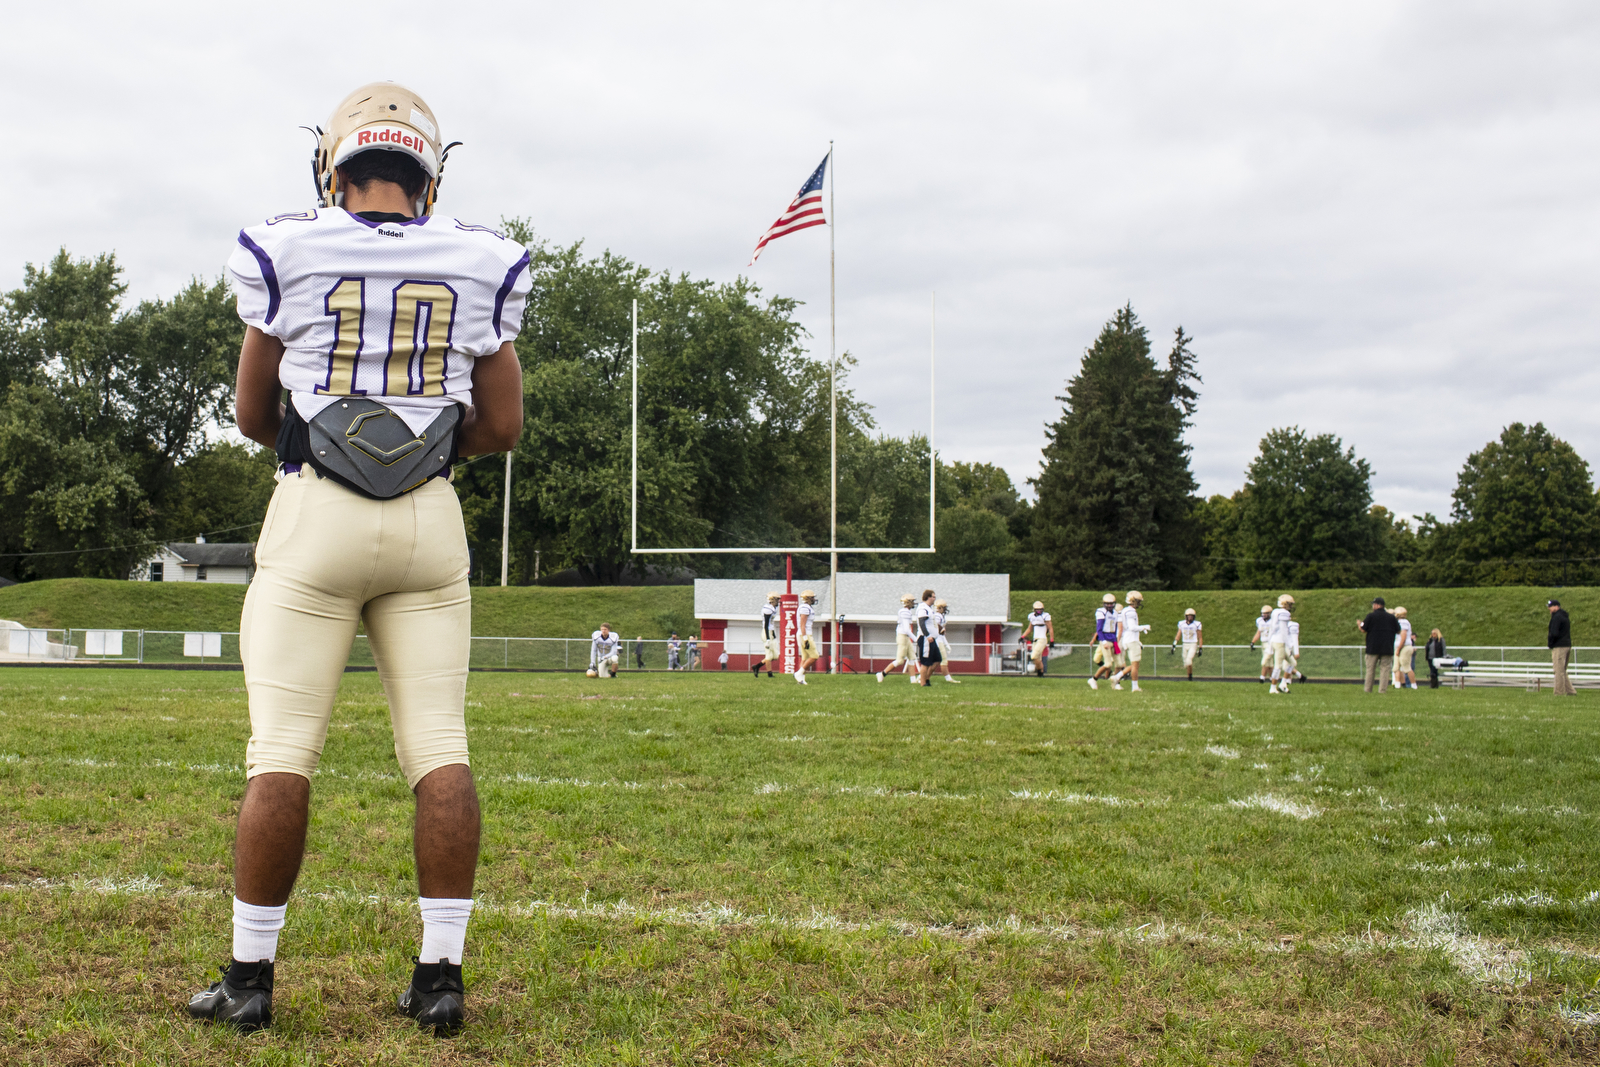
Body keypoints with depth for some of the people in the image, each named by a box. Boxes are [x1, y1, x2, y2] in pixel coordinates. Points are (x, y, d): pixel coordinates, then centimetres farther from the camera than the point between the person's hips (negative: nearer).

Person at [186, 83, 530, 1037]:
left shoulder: (287, 254, 0)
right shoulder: (479, 267, 4)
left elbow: (253, 415, 10)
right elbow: (502, 427, 8)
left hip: (314, 517, -1)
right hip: (431, 522, 2)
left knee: (282, 753, 2)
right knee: (440, 748, 4)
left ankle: (251, 977, 9)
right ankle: (442, 974, 6)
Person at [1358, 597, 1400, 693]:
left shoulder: (1371, 616, -5)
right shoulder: (1391, 617, 5)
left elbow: (1363, 630, -5)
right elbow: (1398, 631, 10)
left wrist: (1359, 624, 16)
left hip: (1373, 648, -2)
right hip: (1387, 649, 2)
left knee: (1370, 669, 7)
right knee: (1384, 669, 3)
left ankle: (1367, 689, 10)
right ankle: (1383, 689, -3)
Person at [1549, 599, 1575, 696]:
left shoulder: (1557, 617, -11)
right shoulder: (1565, 617, 19)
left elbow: (1554, 633, -21)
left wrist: (1551, 643, -5)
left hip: (1559, 647, -10)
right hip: (1567, 645, 10)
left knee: (1559, 671, -7)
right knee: (1563, 671, 15)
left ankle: (1559, 693, -7)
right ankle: (1570, 691, 12)